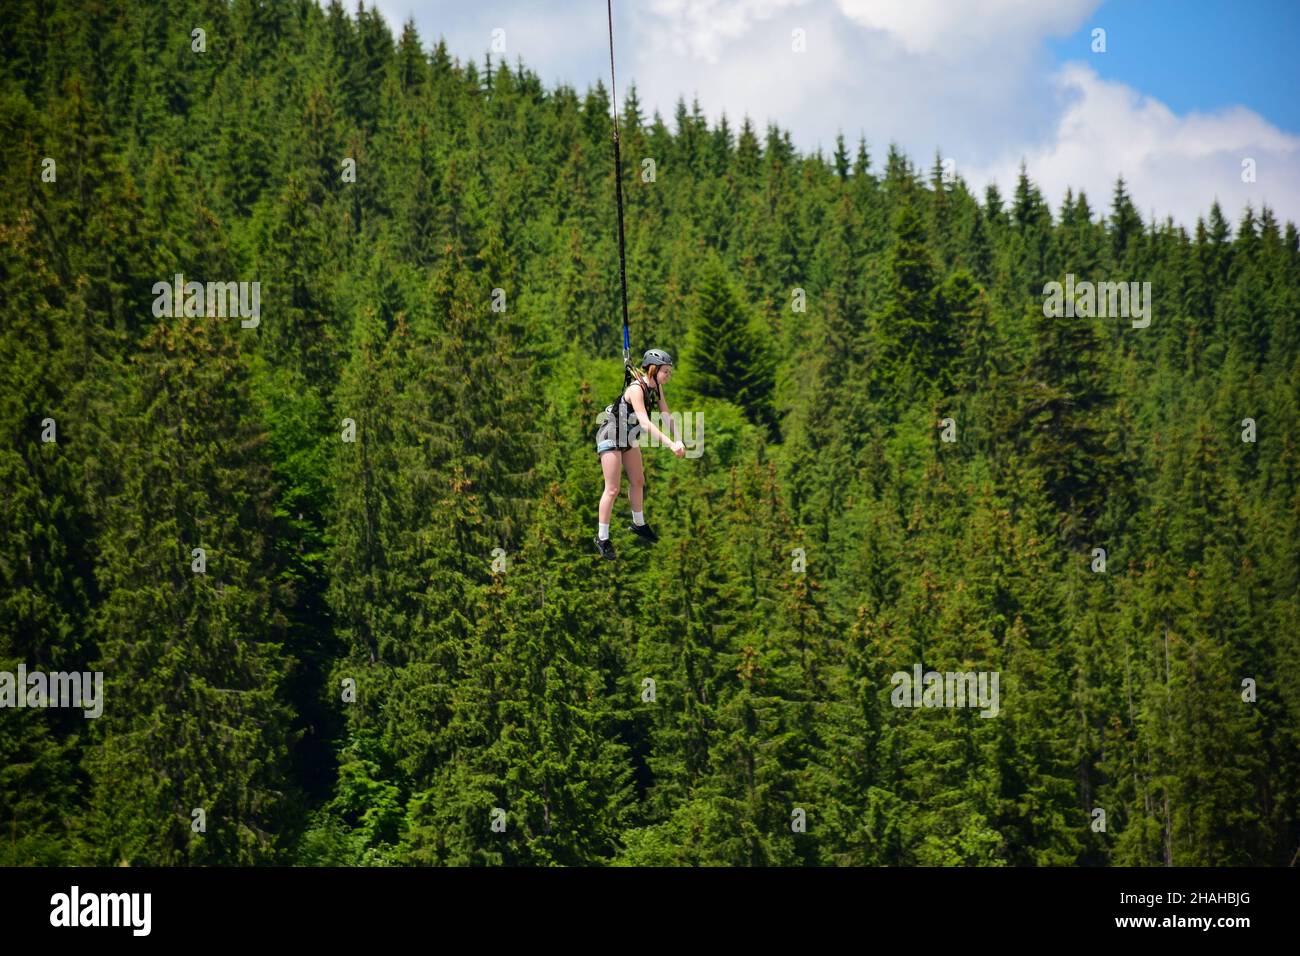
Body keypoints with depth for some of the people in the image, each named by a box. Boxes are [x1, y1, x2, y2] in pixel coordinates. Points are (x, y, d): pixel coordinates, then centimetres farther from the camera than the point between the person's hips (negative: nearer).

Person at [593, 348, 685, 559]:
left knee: (638, 482, 20)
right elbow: (645, 423, -39)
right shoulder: (636, 389, -31)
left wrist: (679, 440, -19)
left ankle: (638, 524, 39)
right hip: (611, 437, -9)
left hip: (628, 436, 9)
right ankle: (602, 538, 2)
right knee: (612, 490, -7)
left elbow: (667, 417, -4)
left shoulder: (656, 387, -5)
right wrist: (670, 444, -45)